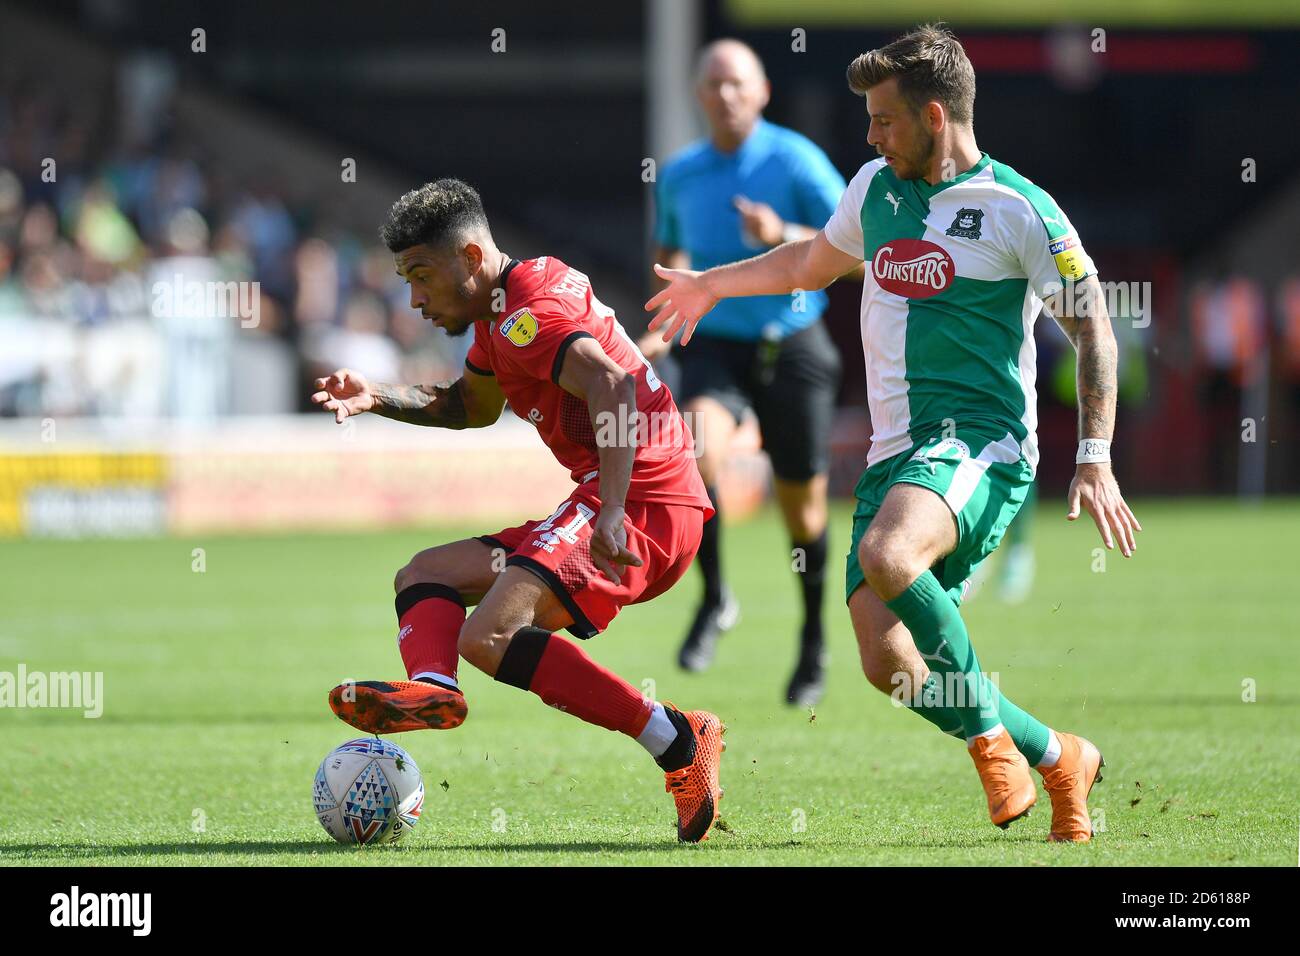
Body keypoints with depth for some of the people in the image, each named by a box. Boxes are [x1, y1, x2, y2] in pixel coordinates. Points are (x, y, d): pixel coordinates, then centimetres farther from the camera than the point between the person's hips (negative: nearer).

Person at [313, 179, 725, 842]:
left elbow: (613, 387, -28)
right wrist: (378, 399, 23)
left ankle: (678, 744, -25)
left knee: (489, 636, -27)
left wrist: (613, 513, -37)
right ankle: (431, 688, -18)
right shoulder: (500, 310, 21)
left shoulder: (526, 314, -12)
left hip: (641, 508, -11)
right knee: (424, 575, 15)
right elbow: (471, 406, 39)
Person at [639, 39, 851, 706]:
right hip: (716, 347, 2)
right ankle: (714, 598, -11)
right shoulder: (678, 175, 4)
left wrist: (785, 236, -25)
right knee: (697, 450, -29)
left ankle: (813, 639, 30)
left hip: (791, 348, -2)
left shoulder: (794, 159, -9)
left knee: (802, 505, 7)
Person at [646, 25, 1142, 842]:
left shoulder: (1019, 208, -4)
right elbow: (813, 262, 36)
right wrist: (711, 285, 45)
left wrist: (1096, 460, -10)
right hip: (894, 452, 7)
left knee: (886, 557, -37)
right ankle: (1057, 759, 11)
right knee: (889, 664, -8)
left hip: (979, 442, -7)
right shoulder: (876, 189, 15)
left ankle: (986, 729, -17)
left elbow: (1093, 330, -2)